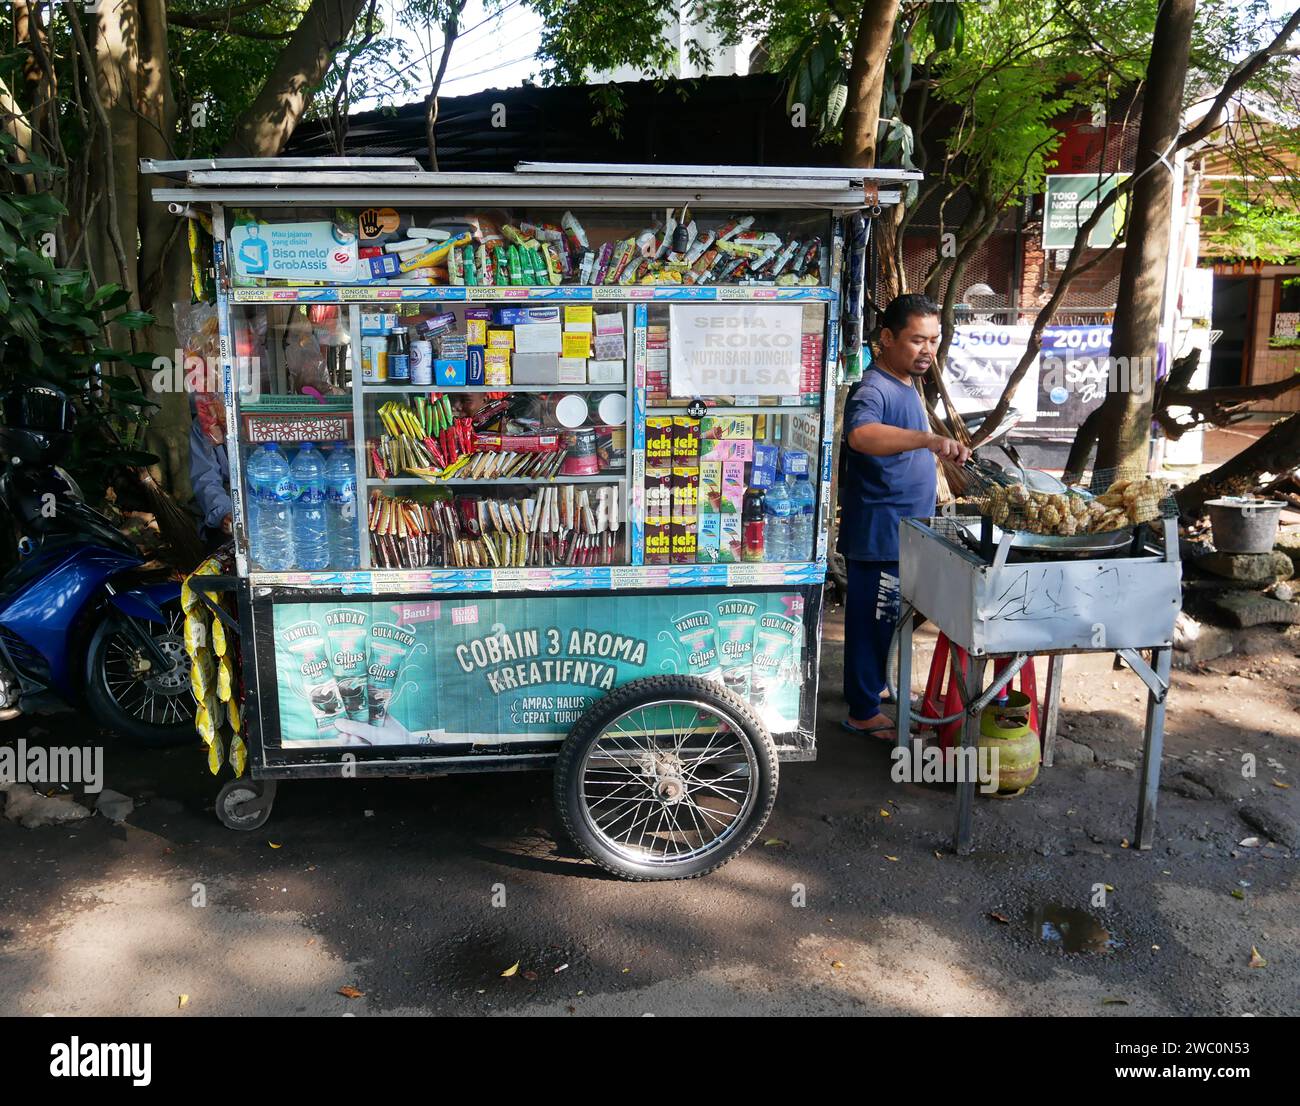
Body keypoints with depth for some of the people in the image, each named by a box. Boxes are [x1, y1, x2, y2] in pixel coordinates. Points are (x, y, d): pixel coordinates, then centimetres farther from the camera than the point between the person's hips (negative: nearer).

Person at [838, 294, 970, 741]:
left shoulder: (905, 384, 11)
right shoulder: (873, 390, -22)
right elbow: (860, 435, -45)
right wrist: (929, 439, -56)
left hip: (902, 531, 10)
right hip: (879, 533, -10)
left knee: (886, 619, 22)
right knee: (872, 620, 2)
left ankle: (874, 685, 38)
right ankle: (864, 712, 14)